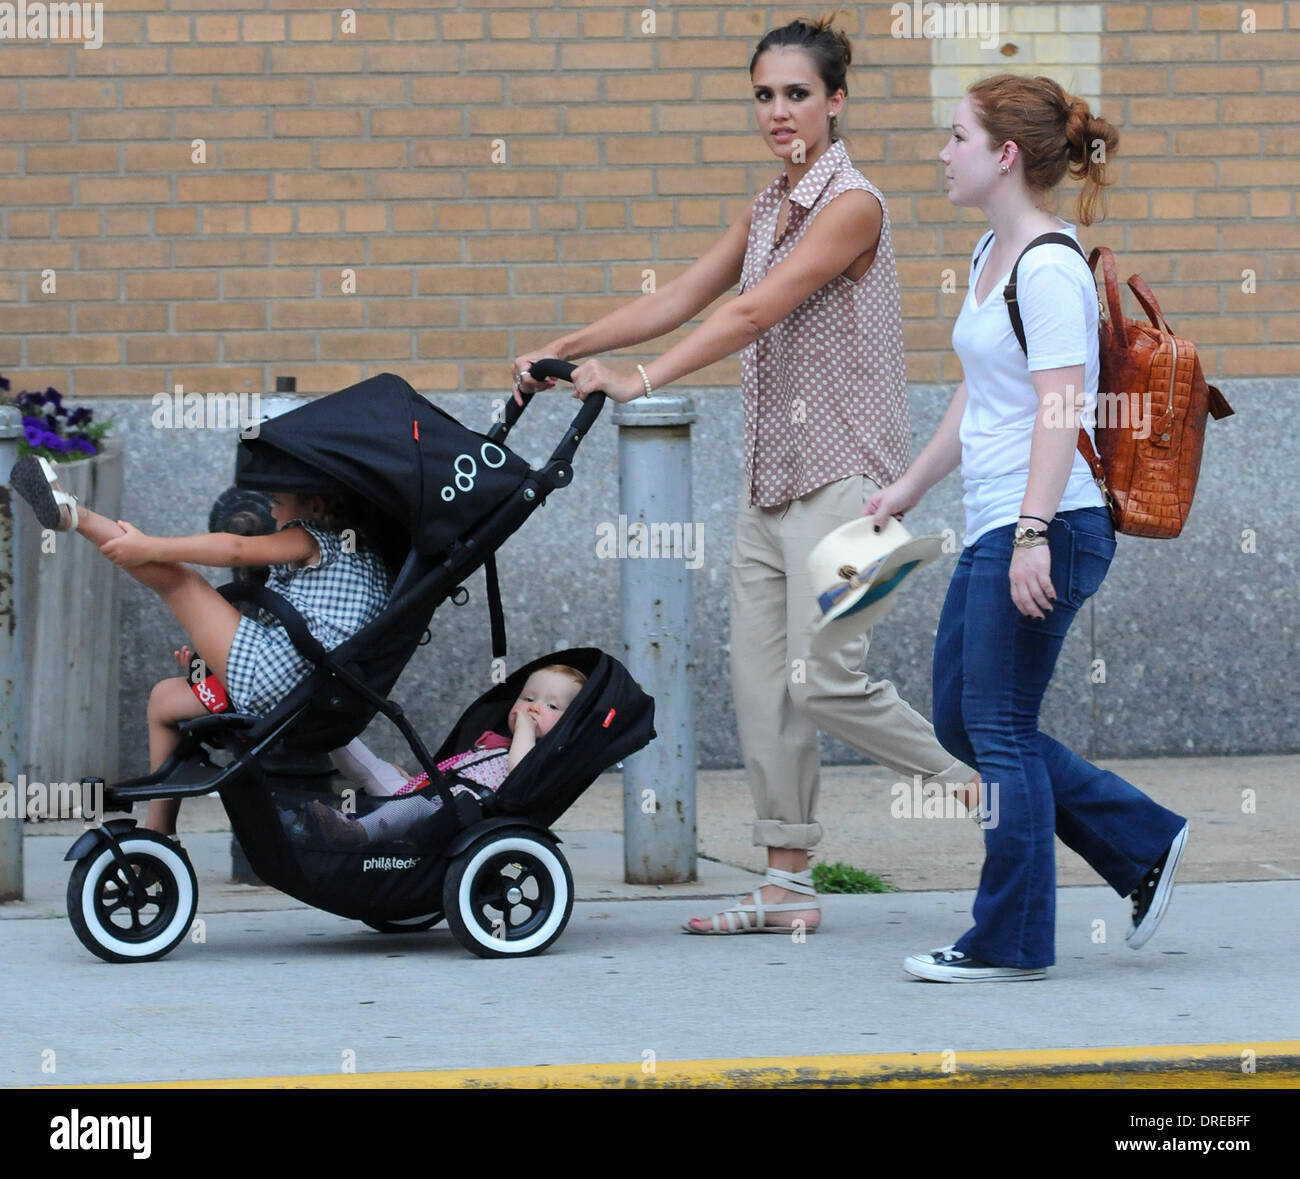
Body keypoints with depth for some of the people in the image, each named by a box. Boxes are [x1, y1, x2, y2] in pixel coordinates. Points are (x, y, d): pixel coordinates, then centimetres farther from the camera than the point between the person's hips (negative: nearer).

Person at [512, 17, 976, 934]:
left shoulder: (851, 203, -13)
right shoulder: (768, 208, 14)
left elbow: (754, 313, -21)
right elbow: (684, 297, 13)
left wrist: (640, 382, -25)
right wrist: (565, 351, 5)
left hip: (842, 471, -8)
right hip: (774, 475, 8)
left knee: (823, 679, -13)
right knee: (761, 679, 4)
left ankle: (984, 781, 5)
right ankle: (787, 886, 8)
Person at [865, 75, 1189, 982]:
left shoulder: (1050, 269, -15)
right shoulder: (993, 255, 14)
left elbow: (1060, 410, -23)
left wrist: (1033, 532, -29)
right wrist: (909, 487, 28)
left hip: (1048, 532, -10)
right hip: (994, 531, 10)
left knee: (1000, 731, -2)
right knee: (962, 723, 13)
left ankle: (1012, 941, 10)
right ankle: (1145, 845, 21)